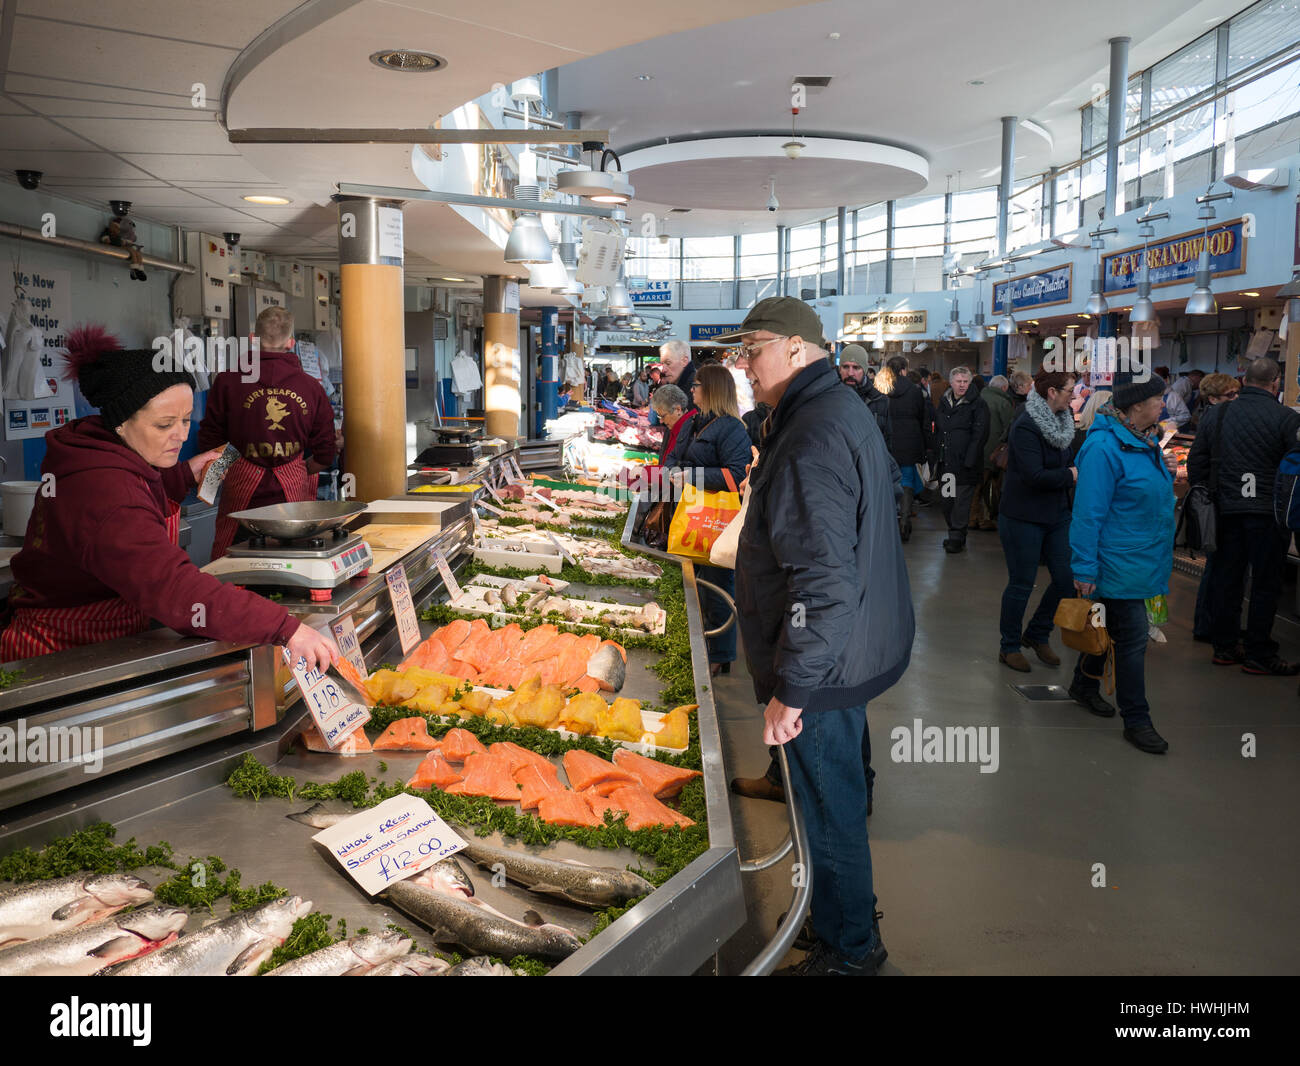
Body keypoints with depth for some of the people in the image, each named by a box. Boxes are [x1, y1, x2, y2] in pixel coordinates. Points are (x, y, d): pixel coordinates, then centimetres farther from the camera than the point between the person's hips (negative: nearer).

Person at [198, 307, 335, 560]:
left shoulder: (228, 381, -2)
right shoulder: (312, 387, 2)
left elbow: (209, 444, 1)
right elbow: (324, 456, 4)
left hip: (242, 493, -1)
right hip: (294, 492, 1)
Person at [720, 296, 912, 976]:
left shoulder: (813, 440, -26)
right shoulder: (844, 410, 9)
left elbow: (824, 582, -32)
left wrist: (791, 689, -26)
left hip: (824, 665, -11)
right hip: (855, 649, 11)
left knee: (830, 815, 6)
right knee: (841, 788, 26)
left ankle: (848, 950, 25)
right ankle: (845, 920, 45)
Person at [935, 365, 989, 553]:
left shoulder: (977, 405, -4)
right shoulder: (944, 403, 13)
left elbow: (979, 435, -9)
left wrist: (969, 460, -15)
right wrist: (936, 456, 10)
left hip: (965, 462, -5)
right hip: (945, 460, 5)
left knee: (961, 500, -4)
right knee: (947, 499, 9)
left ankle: (957, 537, 3)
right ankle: (954, 533, 21)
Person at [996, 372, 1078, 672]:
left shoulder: (1061, 423, 7)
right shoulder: (1025, 428, -19)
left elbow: (1068, 461, 15)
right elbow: (1034, 476, -26)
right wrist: (1070, 475, -14)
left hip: (1057, 514, 8)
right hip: (1023, 518, -8)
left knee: (1067, 578, 7)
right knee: (1021, 585, 2)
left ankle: (1037, 635, 27)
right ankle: (1010, 647, 19)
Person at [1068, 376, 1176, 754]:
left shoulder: (1145, 442, 8)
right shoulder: (1104, 447, -21)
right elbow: (1088, 512, -22)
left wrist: (1162, 470, 3)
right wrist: (1085, 570, -21)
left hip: (1142, 562, 9)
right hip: (1118, 564, -9)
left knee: (1110, 626, 21)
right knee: (1132, 638, -3)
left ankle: (1084, 686, 39)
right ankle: (1136, 720, 8)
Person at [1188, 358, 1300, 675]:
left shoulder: (1216, 414, 5)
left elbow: (1195, 462, 9)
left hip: (1226, 510, 5)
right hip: (1268, 512, -5)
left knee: (1226, 578, 12)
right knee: (1265, 584, 4)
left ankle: (1224, 646, 20)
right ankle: (1258, 655, 9)